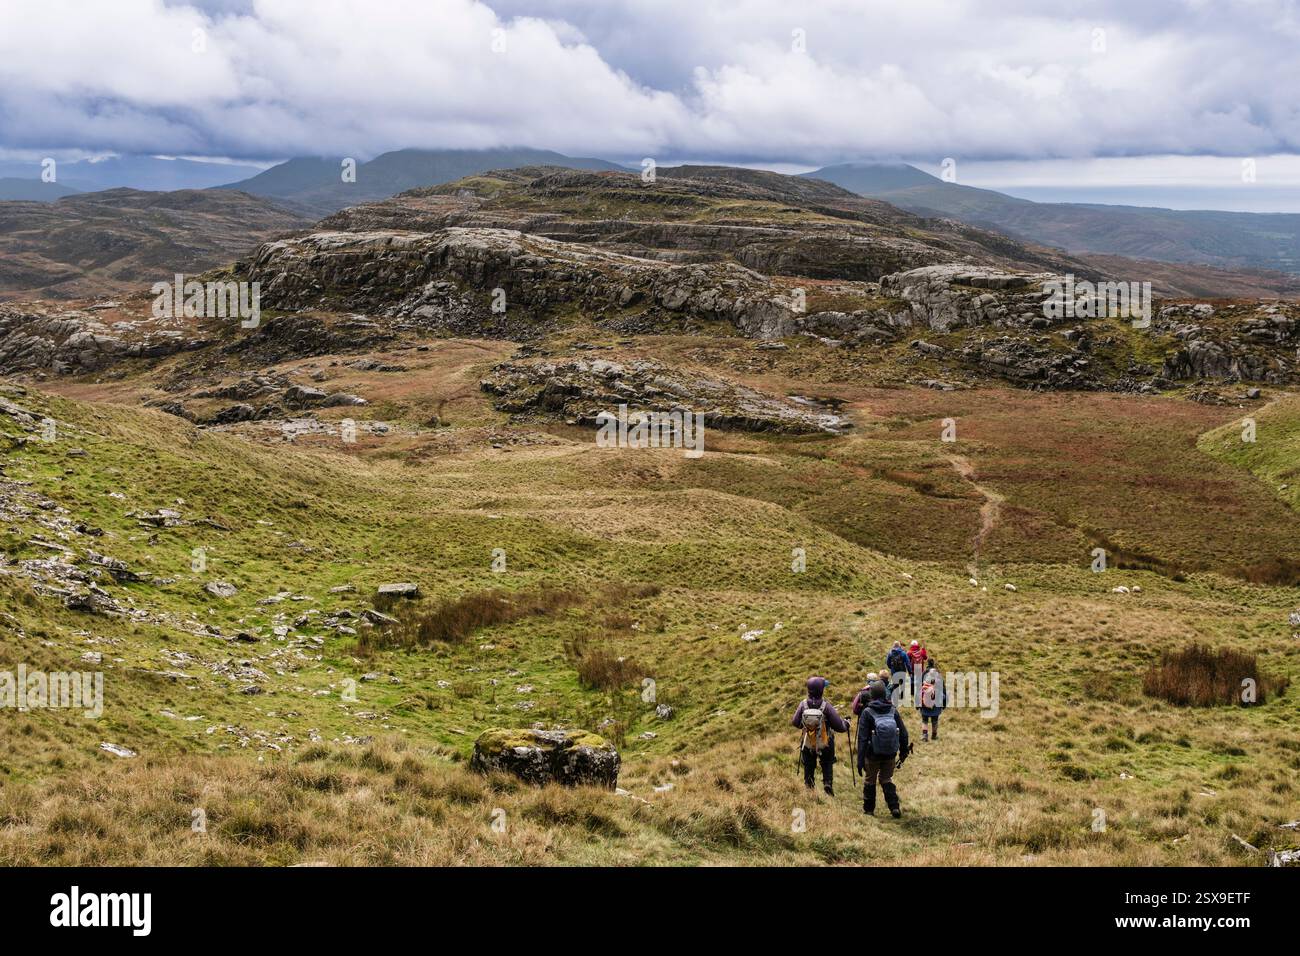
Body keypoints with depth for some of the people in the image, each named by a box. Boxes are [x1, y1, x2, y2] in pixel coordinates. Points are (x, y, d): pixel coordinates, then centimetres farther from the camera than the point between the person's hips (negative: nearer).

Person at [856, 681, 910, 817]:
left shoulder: (867, 713, -14)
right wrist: (903, 753, 14)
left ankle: (868, 808, 26)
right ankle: (894, 808, 8)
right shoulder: (893, 711, -4)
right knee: (886, 779, 19)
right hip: (890, 754, 3)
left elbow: (862, 738, -15)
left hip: (873, 755, -3)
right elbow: (903, 733, 1)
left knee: (869, 780, 16)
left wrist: (860, 759, -12)